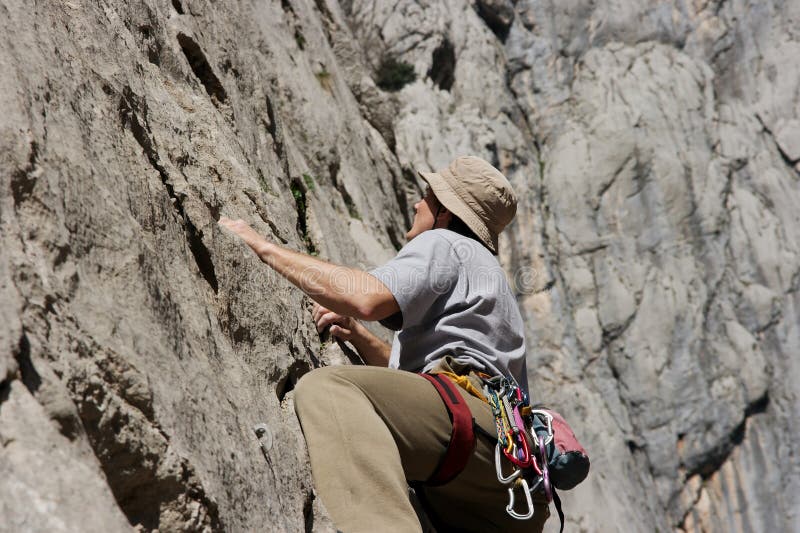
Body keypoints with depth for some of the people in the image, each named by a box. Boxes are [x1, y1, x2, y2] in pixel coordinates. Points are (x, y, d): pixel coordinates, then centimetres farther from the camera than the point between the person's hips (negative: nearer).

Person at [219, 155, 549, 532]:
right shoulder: (488, 276, 40)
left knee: (326, 388, -26)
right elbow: (416, 374, 40)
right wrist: (356, 335, 27)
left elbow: (368, 298, -11)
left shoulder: (445, 244, 10)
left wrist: (265, 247, -2)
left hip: (469, 417, -10)